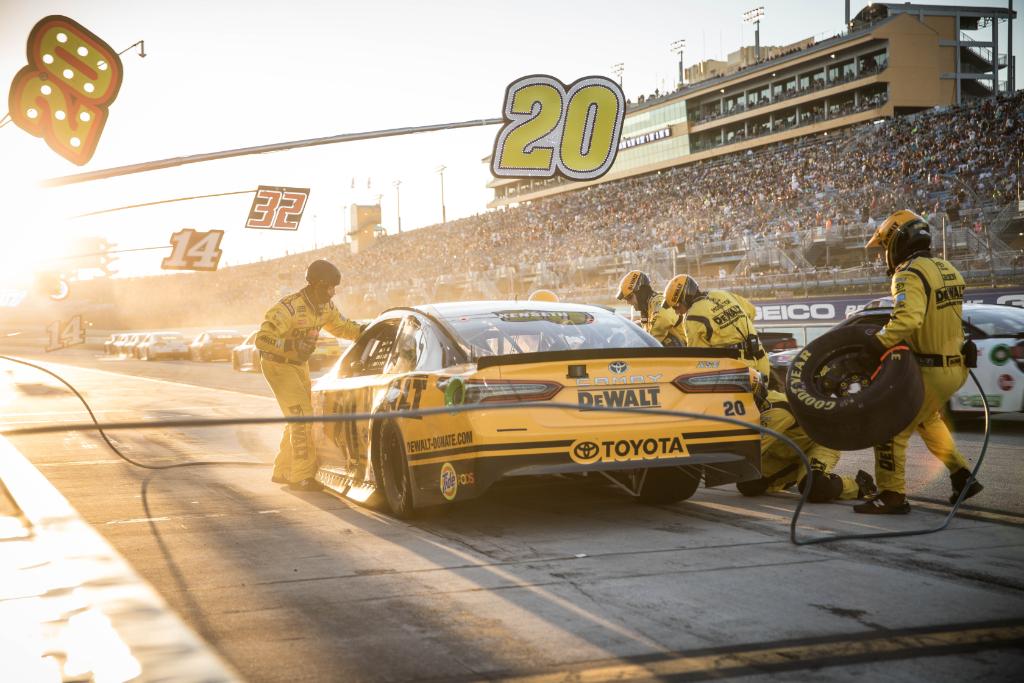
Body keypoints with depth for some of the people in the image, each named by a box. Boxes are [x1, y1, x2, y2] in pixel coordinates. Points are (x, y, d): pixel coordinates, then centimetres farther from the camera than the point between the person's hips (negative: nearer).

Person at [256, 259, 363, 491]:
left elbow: (341, 326, 13)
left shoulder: (325, 306, -3)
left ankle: (282, 471, 25)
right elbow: (262, 339, -32)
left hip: (299, 364, 9)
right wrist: (292, 346, -45)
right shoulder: (289, 308, -28)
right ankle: (302, 476, -11)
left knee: (299, 418, 13)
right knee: (301, 416, -15)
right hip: (278, 365, -9)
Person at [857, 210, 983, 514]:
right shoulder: (948, 269, 13)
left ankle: (892, 495, 0)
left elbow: (908, 318, -34)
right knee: (927, 418, 31)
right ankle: (962, 476, 29)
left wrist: (877, 345, -30)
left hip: (931, 371, -9)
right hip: (956, 365, 9)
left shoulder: (910, 274, -16)